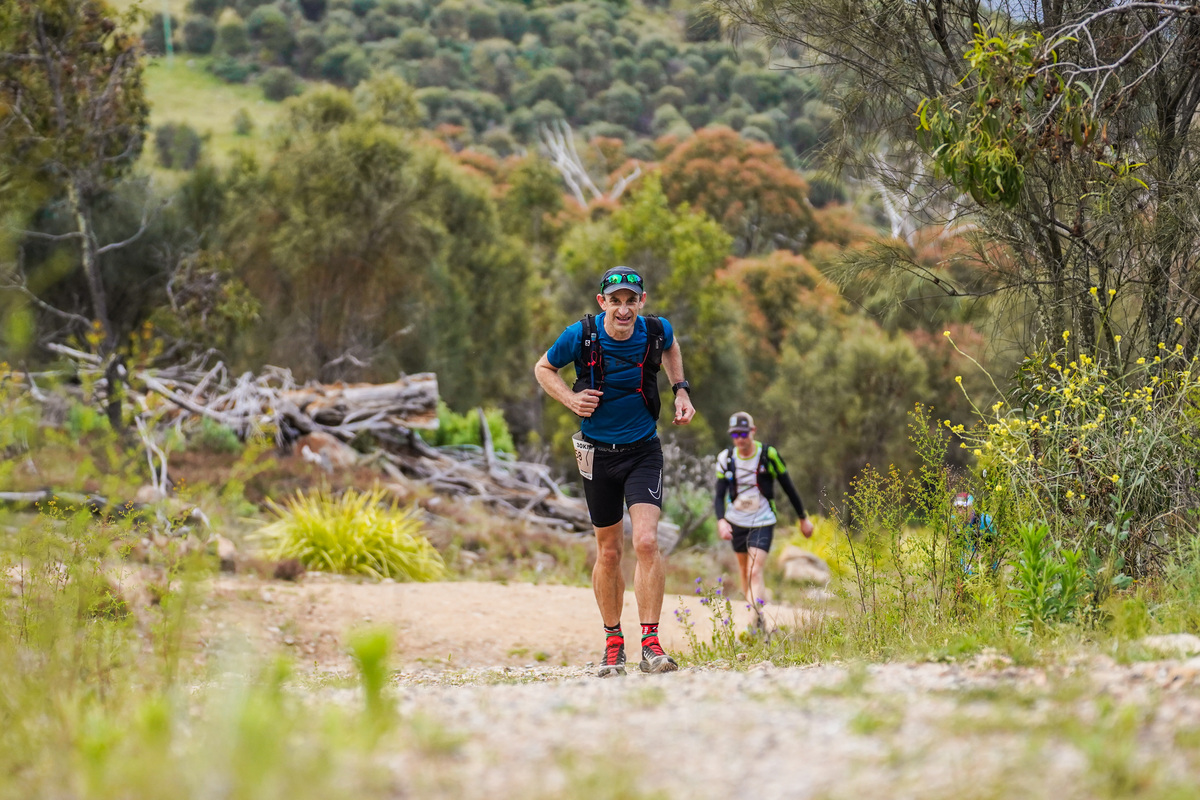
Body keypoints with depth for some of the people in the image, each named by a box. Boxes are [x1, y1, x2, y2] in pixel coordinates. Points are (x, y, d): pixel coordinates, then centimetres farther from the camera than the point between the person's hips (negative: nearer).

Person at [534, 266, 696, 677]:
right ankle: (613, 643, 25)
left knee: (646, 541, -18)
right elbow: (543, 369, 3)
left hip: (643, 451, 0)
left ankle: (651, 644, -15)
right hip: (599, 454, 0)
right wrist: (571, 399, -13)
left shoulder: (656, 331, -10)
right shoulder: (581, 335, -15)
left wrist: (681, 390, 4)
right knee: (609, 551, 8)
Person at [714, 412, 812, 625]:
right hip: (737, 522, 3)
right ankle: (756, 618, 27)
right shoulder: (726, 458, -7)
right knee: (744, 572, 11)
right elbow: (719, 495, -9)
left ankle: (757, 618, -25)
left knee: (755, 571, -18)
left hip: (762, 523, -3)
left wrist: (803, 519, 6)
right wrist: (721, 521, -29)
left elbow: (788, 487, -2)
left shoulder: (768, 455, -13)